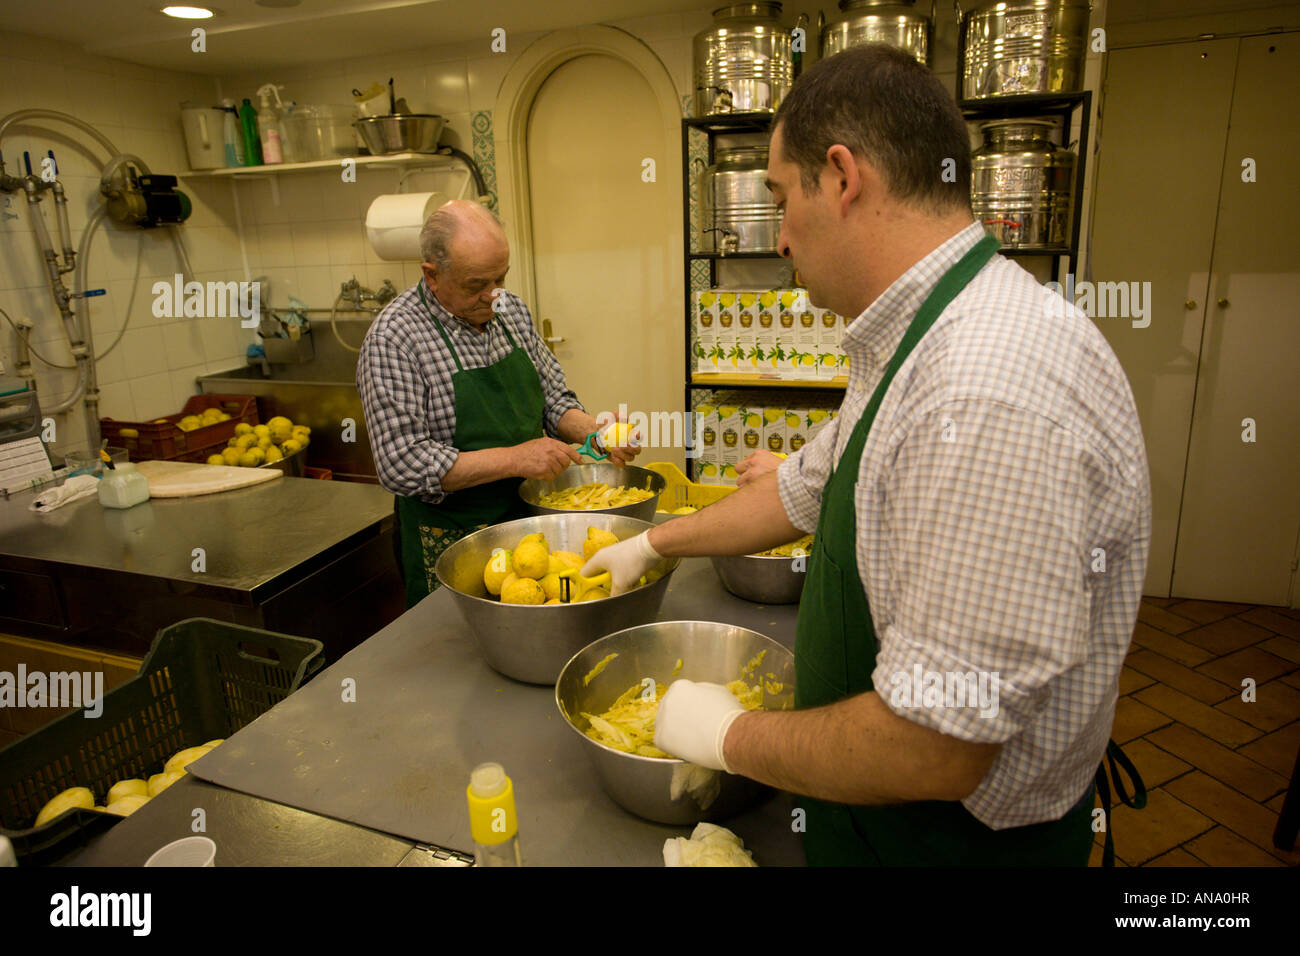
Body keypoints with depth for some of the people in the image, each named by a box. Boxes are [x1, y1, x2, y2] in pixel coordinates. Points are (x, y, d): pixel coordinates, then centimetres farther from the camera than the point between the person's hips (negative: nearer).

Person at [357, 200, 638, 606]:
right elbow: (402, 464, -23)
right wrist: (515, 459, -25)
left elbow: (553, 398, 10)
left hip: (529, 514, 6)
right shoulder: (393, 339, -18)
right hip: (450, 539, -5)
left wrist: (594, 432, -10)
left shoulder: (511, 309, 2)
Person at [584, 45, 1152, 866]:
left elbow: (935, 748, -33)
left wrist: (732, 737, -16)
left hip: (958, 836, -8)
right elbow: (806, 489, 13)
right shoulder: (911, 345, 1)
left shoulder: (991, 396, -34)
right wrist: (654, 544, 21)